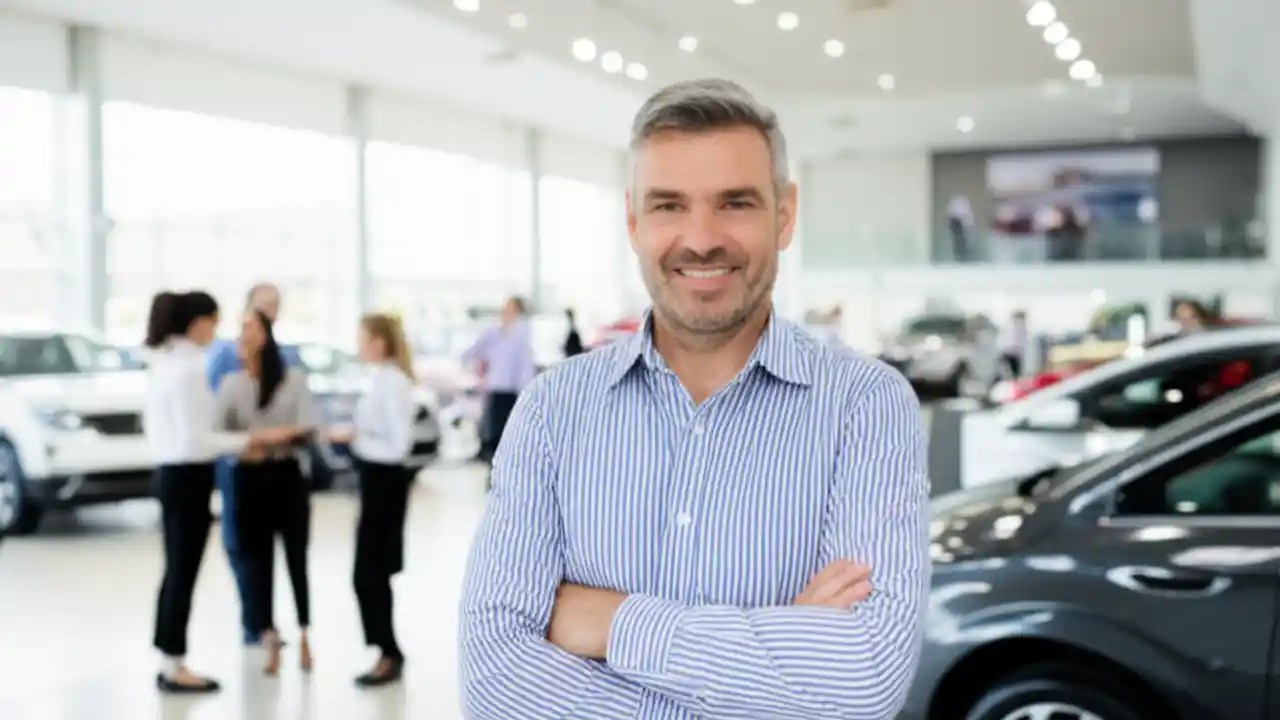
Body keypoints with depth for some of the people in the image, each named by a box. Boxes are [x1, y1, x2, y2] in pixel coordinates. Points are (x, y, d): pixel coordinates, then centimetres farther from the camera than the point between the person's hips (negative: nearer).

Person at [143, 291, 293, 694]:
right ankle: (175, 669, 6)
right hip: (188, 476, -10)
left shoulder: (165, 361, 11)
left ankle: (169, 664, 21)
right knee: (183, 574, -1)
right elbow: (194, 439, -22)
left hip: (171, 472, 10)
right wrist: (250, 440, -13)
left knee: (176, 572, 14)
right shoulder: (188, 367, -18)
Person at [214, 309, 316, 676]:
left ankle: (304, 636, 19)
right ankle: (270, 640, 7)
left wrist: (273, 439, -24)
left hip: (287, 474, -1)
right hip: (249, 478, 2)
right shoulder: (231, 384, 4)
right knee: (257, 560, 1)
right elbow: (217, 430, -6)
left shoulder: (294, 379, -2)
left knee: (296, 558, 7)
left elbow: (308, 428, -9)